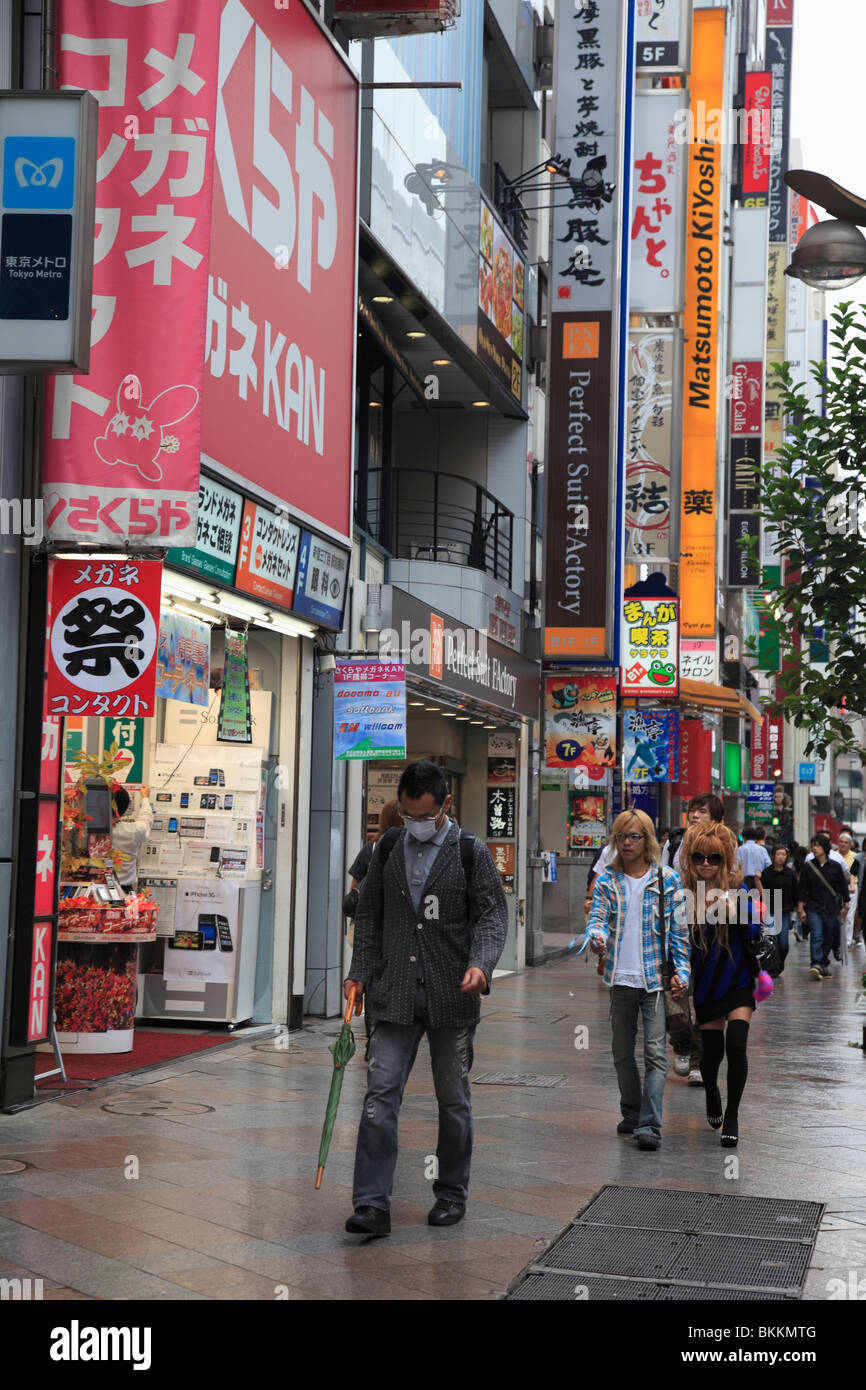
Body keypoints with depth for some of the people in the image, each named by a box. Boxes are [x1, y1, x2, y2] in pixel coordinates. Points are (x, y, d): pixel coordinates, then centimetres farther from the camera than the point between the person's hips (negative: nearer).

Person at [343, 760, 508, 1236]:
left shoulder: (470, 852, -1)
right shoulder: (388, 848, 9)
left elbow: (492, 914, -4)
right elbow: (368, 914, 16)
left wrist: (480, 964, -21)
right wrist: (360, 973, 7)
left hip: (451, 997, -2)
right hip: (395, 995, 2)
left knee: (453, 1100, 9)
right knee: (380, 1094, -8)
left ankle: (451, 1195, 24)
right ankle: (371, 1205, -8)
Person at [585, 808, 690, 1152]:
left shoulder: (666, 879, 2)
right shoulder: (606, 880, 6)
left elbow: (678, 929, 3)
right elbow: (597, 917, -4)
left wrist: (681, 972, -4)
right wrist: (597, 937, -28)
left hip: (656, 979, -3)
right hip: (620, 978, 3)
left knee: (655, 1052, -10)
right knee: (623, 1052, 13)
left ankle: (649, 1125, -12)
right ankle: (632, 1114, 29)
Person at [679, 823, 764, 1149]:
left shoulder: (737, 891, -7)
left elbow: (754, 932, -13)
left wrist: (733, 911, -29)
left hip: (737, 982, -1)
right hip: (705, 986, 1)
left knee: (736, 1047, -15)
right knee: (711, 1052, 7)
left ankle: (732, 1114, 4)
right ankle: (712, 1093, 42)